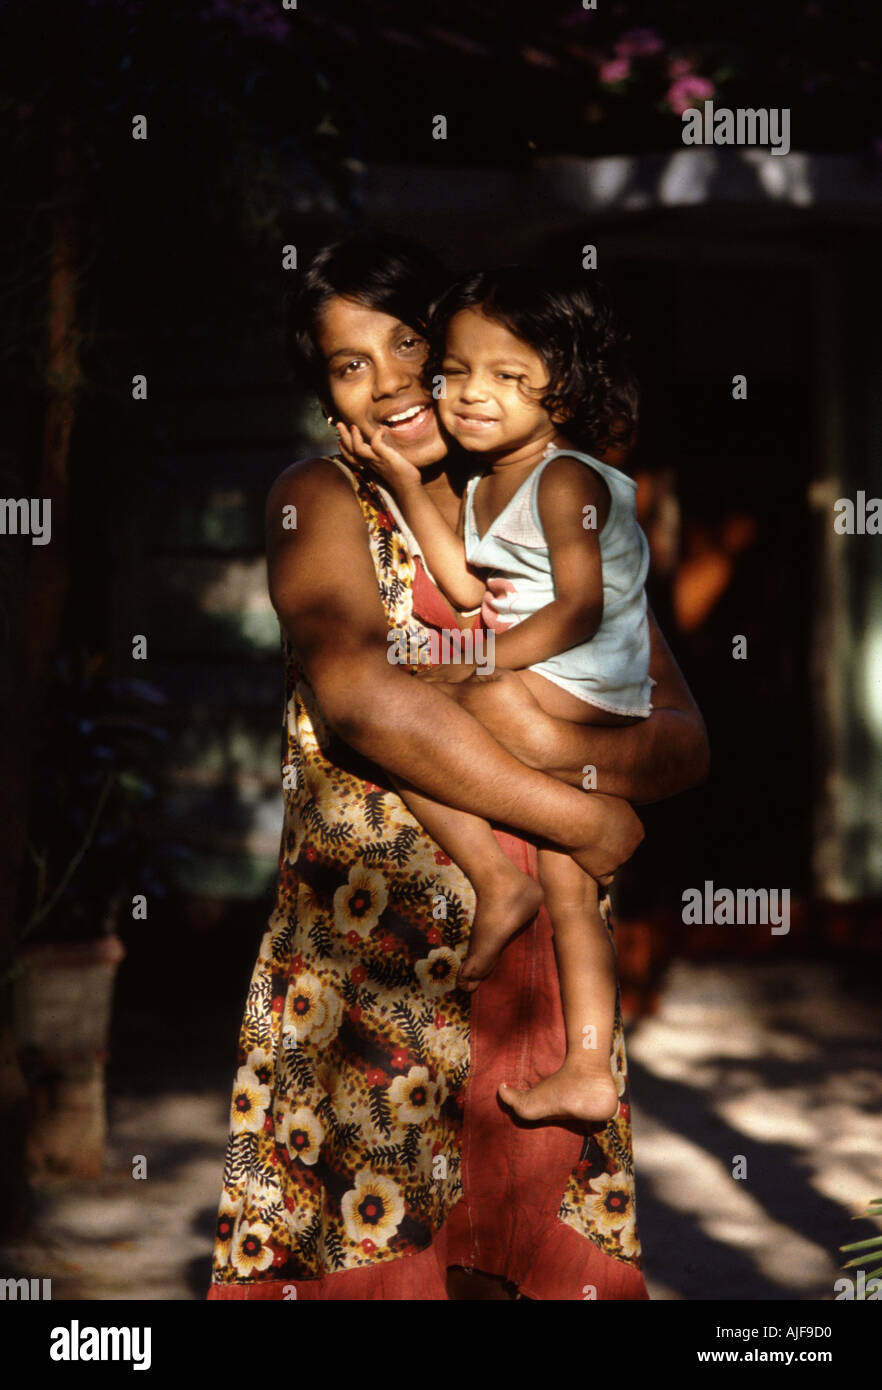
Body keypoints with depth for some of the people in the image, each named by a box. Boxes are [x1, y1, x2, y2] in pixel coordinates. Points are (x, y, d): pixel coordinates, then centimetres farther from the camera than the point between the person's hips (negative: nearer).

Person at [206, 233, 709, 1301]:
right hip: (370, 963, -3)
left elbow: (685, 740, 5)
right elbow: (357, 694, -17)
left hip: (543, 970, 3)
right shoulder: (320, 500, 1)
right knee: (363, 1259, -1)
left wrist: (555, 742, -16)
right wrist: (590, 822, -13)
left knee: (558, 1256, 4)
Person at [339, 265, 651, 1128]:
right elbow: (470, 590, 8)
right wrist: (404, 484, 7)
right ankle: (588, 1072, 16)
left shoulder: (565, 480, -13)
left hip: (582, 686, -10)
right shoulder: (484, 487, 15)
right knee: (570, 890, 11)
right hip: (565, 714, 10)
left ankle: (495, 884, -7)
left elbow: (579, 612, -20)